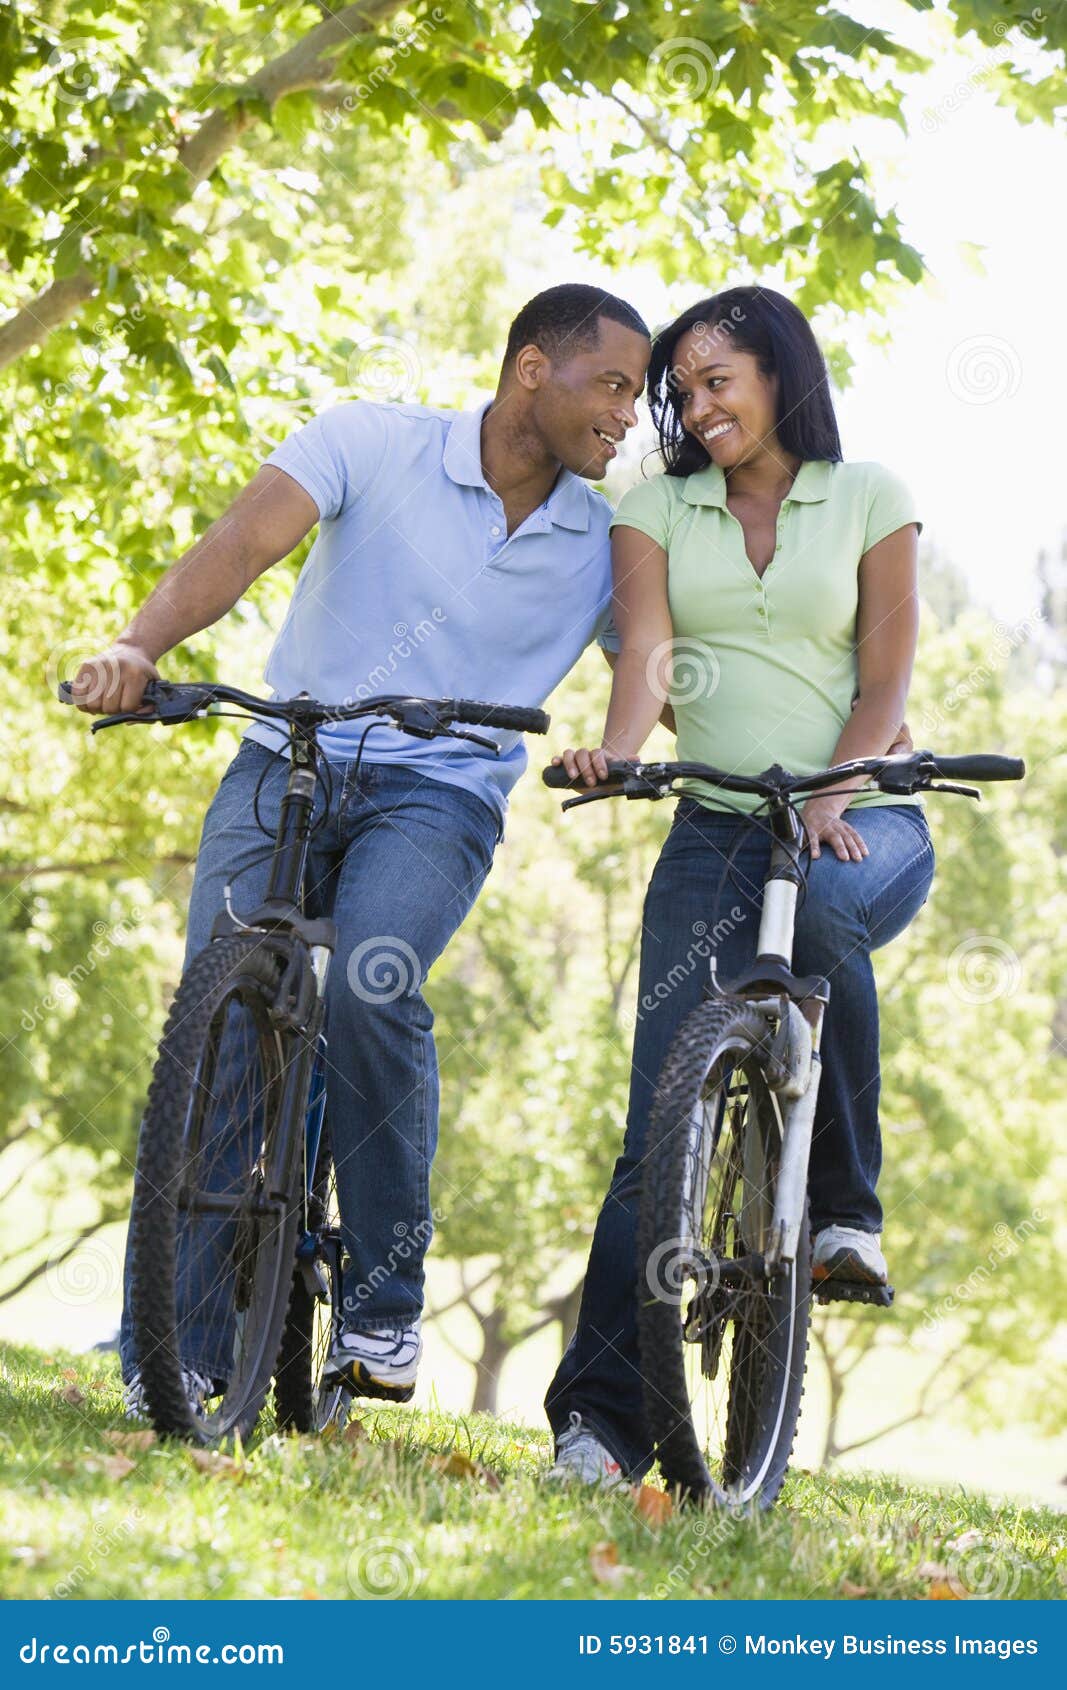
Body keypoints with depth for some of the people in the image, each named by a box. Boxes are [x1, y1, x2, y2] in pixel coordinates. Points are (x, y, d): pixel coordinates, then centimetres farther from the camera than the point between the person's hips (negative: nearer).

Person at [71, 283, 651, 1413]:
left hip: (440, 800, 0)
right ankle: (178, 1349, -3)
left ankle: (385, 1303, -13)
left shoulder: (607, 546, 5)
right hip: (288, 768, 0)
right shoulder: (374, 443, -4)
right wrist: (138, 648, -35)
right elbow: (248, 539, -17)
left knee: (371, 984, -29)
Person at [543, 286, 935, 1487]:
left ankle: (845, 1205, -20)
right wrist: (614, 752, -26)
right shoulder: (658, 509, 10)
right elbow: (646, 650, -5)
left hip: (861, 821, -2)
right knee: (664, 1116, -10)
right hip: (714, 832, 2)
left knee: (820, 916, -39)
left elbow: (886, 672, -2)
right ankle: (602, 1414, -10)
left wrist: (834, 797, -19)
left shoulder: (867, 498, 5)